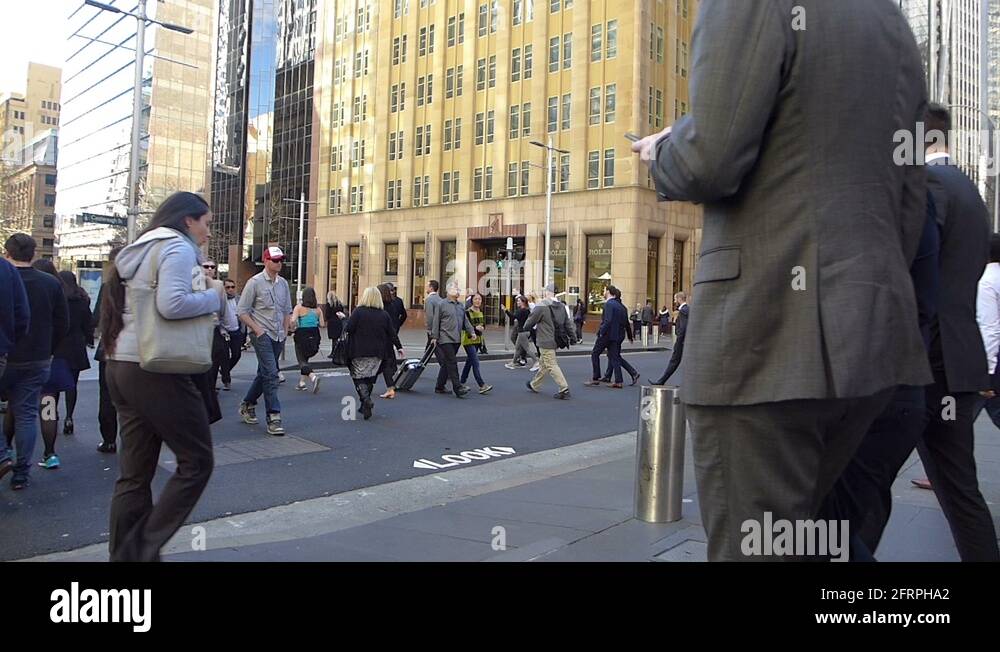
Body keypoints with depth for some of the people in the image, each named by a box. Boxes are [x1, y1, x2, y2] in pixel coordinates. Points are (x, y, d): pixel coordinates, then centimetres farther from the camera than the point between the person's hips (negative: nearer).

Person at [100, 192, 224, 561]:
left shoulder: (138, 250, 19)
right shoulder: (178, 247, -8)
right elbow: (172, 304, -23)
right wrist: (214, 296, -7)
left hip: (122, 366, 9)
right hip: (156, 370, -9)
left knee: (135, 472, 12)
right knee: (197, 461, 1)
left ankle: (124, 553, 17)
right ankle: (143, 550, 1)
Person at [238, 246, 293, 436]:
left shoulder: (283, 283, 11)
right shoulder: (254, 283, -7)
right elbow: (242, 311, -6)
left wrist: (285, 333, 11)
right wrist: (257, 329, -11)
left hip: (278, 337, 6)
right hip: (262, 334, -6)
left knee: (264, 374, 15)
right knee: (270, 374, -14)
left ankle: (247, 405, 35)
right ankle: (273, 418, -13)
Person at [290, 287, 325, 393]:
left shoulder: (299, 307, -5)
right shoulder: (318, 309, 3)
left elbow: (293, 321, -17)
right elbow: (322, 325, 0)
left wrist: (294, 329, 2)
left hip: (302, 336, -4)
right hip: (314, 336, 4)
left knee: (302, 361, 0)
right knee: (305, 359, 20)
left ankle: (313, 376, -26)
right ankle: (301, 383, 21)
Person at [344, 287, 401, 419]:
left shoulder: (358, 311, -9)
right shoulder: (384, 314, 2)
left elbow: (348, 329, -14)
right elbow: (392, 333, 6)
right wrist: (399, 347, 19)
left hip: (359, 352, -4)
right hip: (377, 353, 4)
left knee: (359, 377, 4)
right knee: (370, 378, 16)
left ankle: (366, 399, -20)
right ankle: (365, 407, 20)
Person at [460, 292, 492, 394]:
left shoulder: (481, 312, 10)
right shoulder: (467, 312, -11)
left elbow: (483, 324, 17)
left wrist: (482, 328, -6)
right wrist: (475, 327, -24)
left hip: (477, 340, 7)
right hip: (468, 340, -7)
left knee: (469, 362, 14)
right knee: (475, 362, -13)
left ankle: (462, 383, 25)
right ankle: (482, 386, -17)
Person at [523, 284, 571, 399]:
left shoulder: (541, 307, -16)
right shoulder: (561, 307, 6)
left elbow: (529, 323, -8)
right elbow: (567, 324, 10)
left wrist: (526, 328, 13)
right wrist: (571, 337, 18)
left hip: (546, 343, -8)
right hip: (557, 341, 8)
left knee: (551, 366, -4)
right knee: (543, 363, 21)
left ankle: (564, 389, -11)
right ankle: (534, 385, 35)